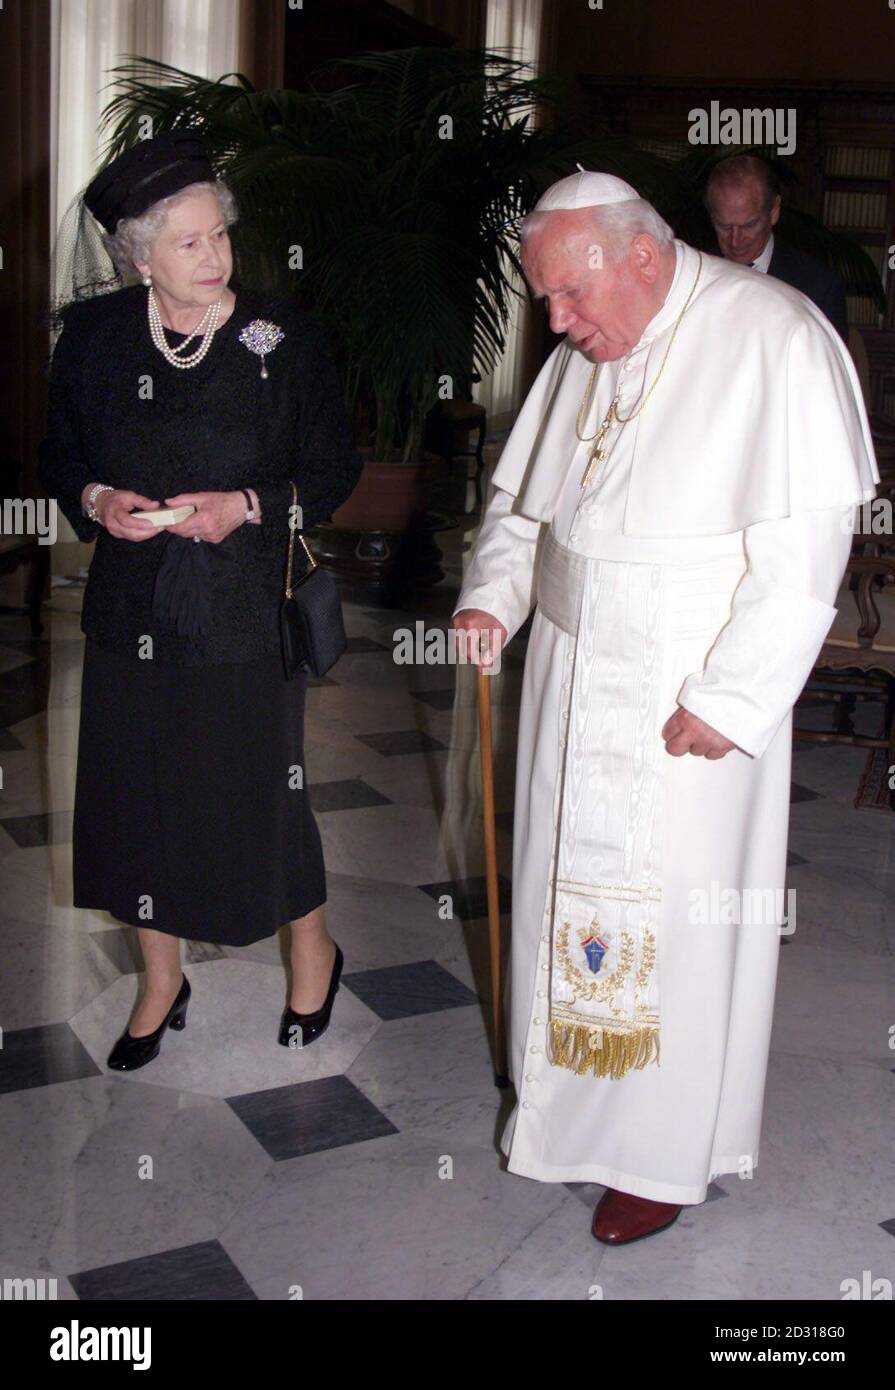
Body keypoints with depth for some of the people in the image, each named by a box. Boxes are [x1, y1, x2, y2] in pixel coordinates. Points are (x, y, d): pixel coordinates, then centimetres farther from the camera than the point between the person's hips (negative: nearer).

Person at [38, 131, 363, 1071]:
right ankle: (161, 984, 34)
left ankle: (312, 951, 35)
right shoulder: (92, 335, 1)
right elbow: (58, 457, 11)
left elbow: (334, 467, -1)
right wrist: (96, 500, -10)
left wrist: (249, 507, -16)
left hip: (246, 615, -3)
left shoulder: (283, 337, -6)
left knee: (260, 790, 5)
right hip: (132, 615, 3)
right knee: (137, 796, 11)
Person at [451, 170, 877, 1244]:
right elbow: (520, 499, 19)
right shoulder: (580, 359, 9)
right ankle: (565, 1103, 34)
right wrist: (490, 597, 1)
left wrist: (730, 698, -20)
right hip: (573, 687, 7)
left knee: (673, 921, 3)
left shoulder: (773, 338, -13)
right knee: (567, 890, 14)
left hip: (691, 704, -6)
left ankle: (663, 1153, 22)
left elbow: (807, 542, -17)